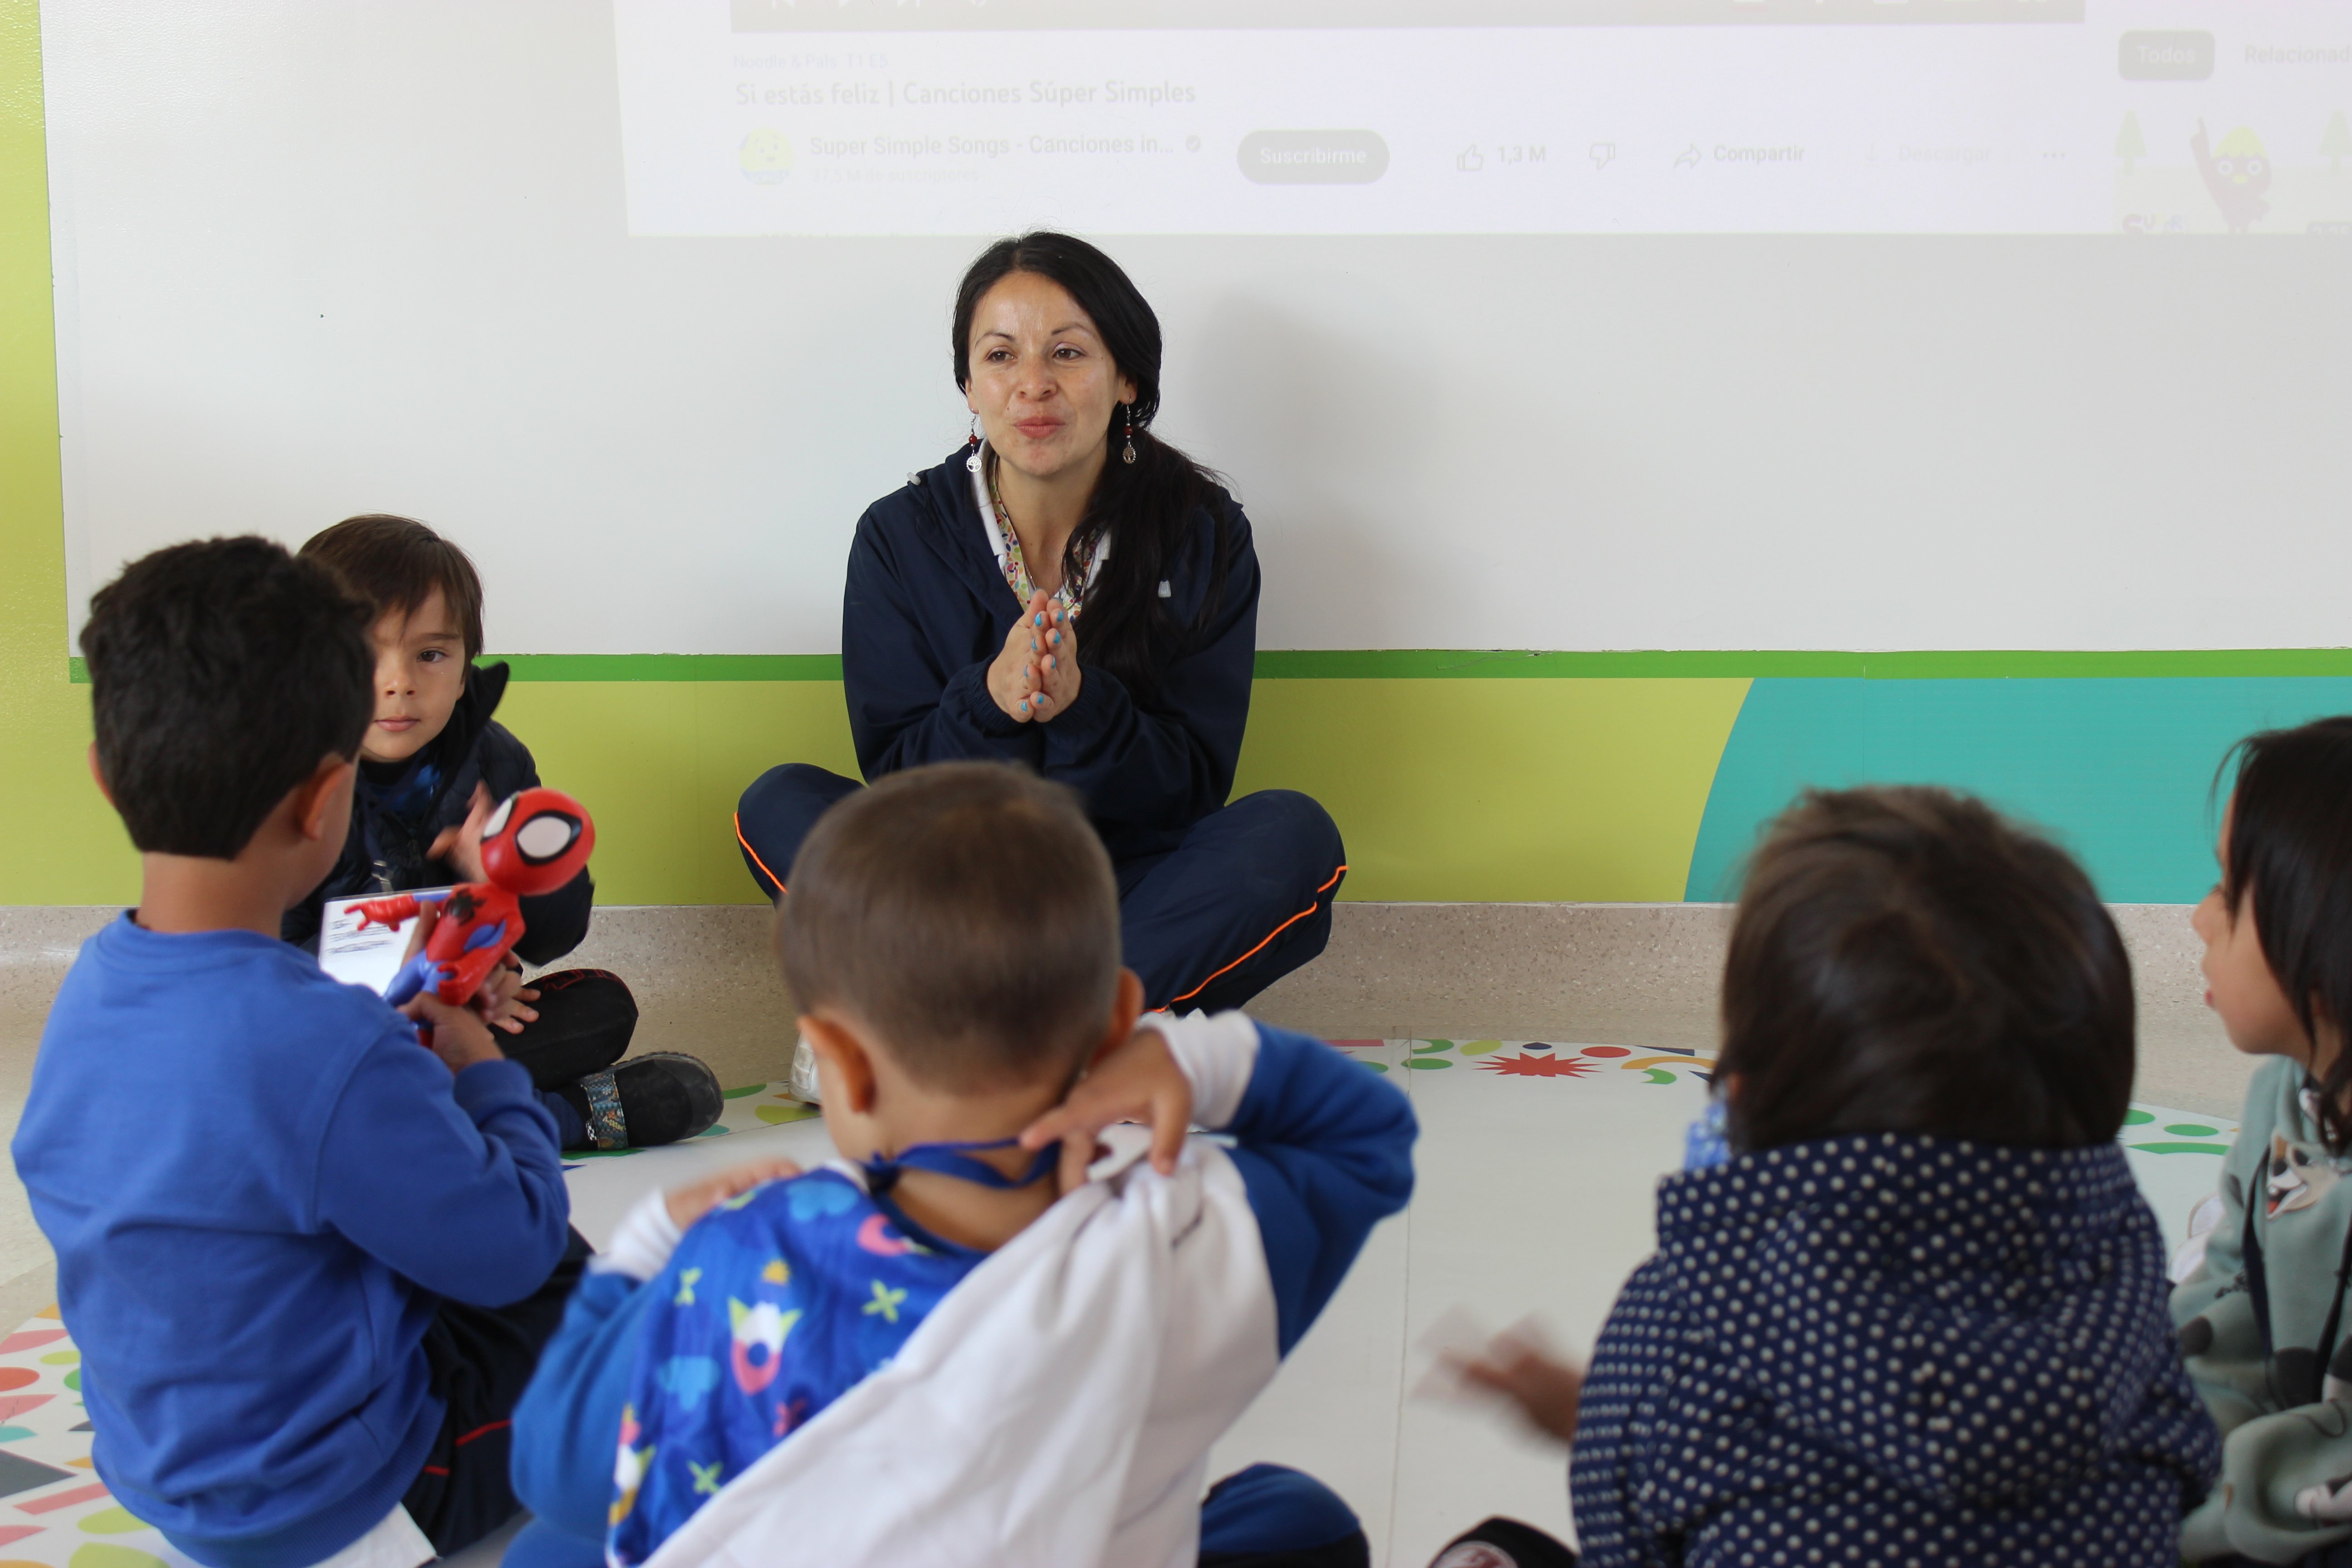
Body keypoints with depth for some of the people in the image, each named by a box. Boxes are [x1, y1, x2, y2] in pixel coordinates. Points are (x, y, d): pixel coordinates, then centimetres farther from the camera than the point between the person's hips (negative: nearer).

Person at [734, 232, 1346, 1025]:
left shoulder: (1204, 534, -6)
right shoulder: (900, 536, -4)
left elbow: (1197, 781, -8)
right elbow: (893, 770, -6)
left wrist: (1081, 705, -28)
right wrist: (991, 700, -28)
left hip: (1139, 889, 0)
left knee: (1295, 833, -28)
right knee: (779, 804, -23)